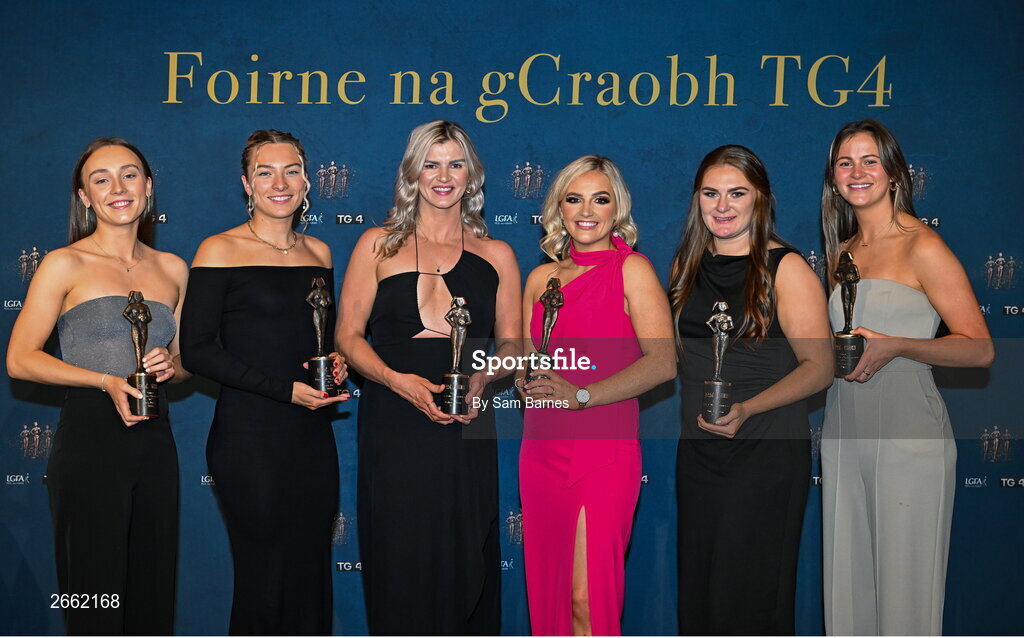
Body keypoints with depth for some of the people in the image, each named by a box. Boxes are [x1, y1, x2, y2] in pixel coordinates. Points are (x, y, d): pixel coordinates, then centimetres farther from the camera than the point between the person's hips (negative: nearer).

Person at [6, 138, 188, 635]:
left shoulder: (173, 269, 13)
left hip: (154, 440, 4)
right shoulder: (66, 265, 0)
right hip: (89, 439, -4)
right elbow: (19, 359, -5)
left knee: (153, 594, 9)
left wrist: (170, 365, -2)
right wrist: (107, 380, -15)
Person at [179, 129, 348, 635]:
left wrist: (337, 361, 1)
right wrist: (285, 390, -15)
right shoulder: (219, 251, -4)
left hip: (313, 437, 5)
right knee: (264, 581, -1)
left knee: (311, 575, 8)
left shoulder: (319, 253, 12)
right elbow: (197, 350, -9)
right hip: (249, 437, -5)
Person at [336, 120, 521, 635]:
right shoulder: (378, 245, 8)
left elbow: (510, 344, 13)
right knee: (400, 564, 0)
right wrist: (398, 380, -13)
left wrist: (481, 379, -9)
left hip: (467, 430, 1)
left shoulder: (496, 256, 12)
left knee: (463, 564, 2)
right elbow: (349, 334, 4)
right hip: (393, 426, -1)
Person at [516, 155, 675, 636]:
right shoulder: (542, 277, 13)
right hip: (541, 448, 5)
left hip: (603, 450, -5)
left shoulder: (631, 268, -3)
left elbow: (663, 362, -13)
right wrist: (526, 377, -3)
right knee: (547, 586, 9)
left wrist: (581, 395, -19)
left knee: (587, 599, -5)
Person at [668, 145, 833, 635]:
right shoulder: (688, 264, 8)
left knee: (751, 589, 0)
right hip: (697, 449, 5)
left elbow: (820, 367, -11)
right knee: (697, 582, 12)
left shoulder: (785, 268, -8)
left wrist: (746, 408, -22)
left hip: (767, 451, -5)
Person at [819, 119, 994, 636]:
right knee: (848, 578, 9)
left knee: (903, 580, -1)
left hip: (907, 434, -6)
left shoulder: (923, 247, -5)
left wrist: (895, 346, -20)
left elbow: (980, 349, -8)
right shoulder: (841, 251, 15)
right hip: (844, 433, 6)